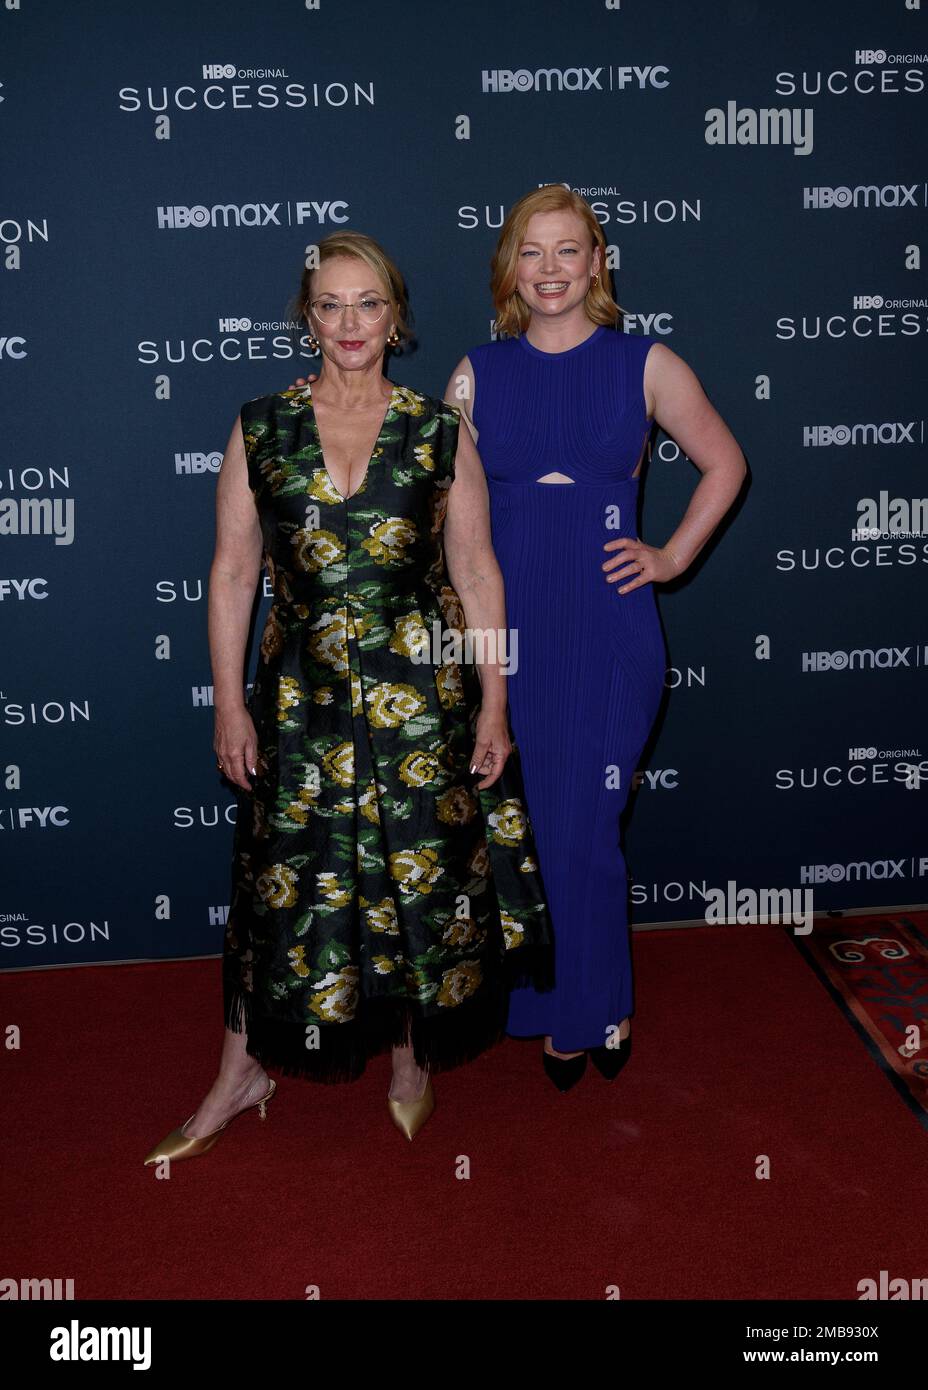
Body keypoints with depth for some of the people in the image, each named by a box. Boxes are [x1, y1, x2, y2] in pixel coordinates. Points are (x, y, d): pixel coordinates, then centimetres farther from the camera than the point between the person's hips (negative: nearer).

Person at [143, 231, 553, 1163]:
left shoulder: (439, 433, 1)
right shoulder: (260, 429, 1)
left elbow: (476, 571, 2)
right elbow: (231, 573, 3)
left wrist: (493, 704, -1)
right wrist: (229, 704, -2)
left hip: (421, 692, 0)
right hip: (302, 692, 1)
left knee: (421, 873, 9)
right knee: (285, 878, 9)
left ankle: (413, 1058, 33)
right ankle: (244, 1072, 27)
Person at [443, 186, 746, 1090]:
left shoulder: (645, 365, 3)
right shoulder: (478, 374, 7)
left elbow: (724, 464, 14)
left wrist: (673, 556, 5)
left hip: (608, 628, -2)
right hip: (504, 626, 2)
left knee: (583, 832, -1)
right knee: (524, 826, 7)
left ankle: (591, 1009, 23)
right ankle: (560, 1011, 27)